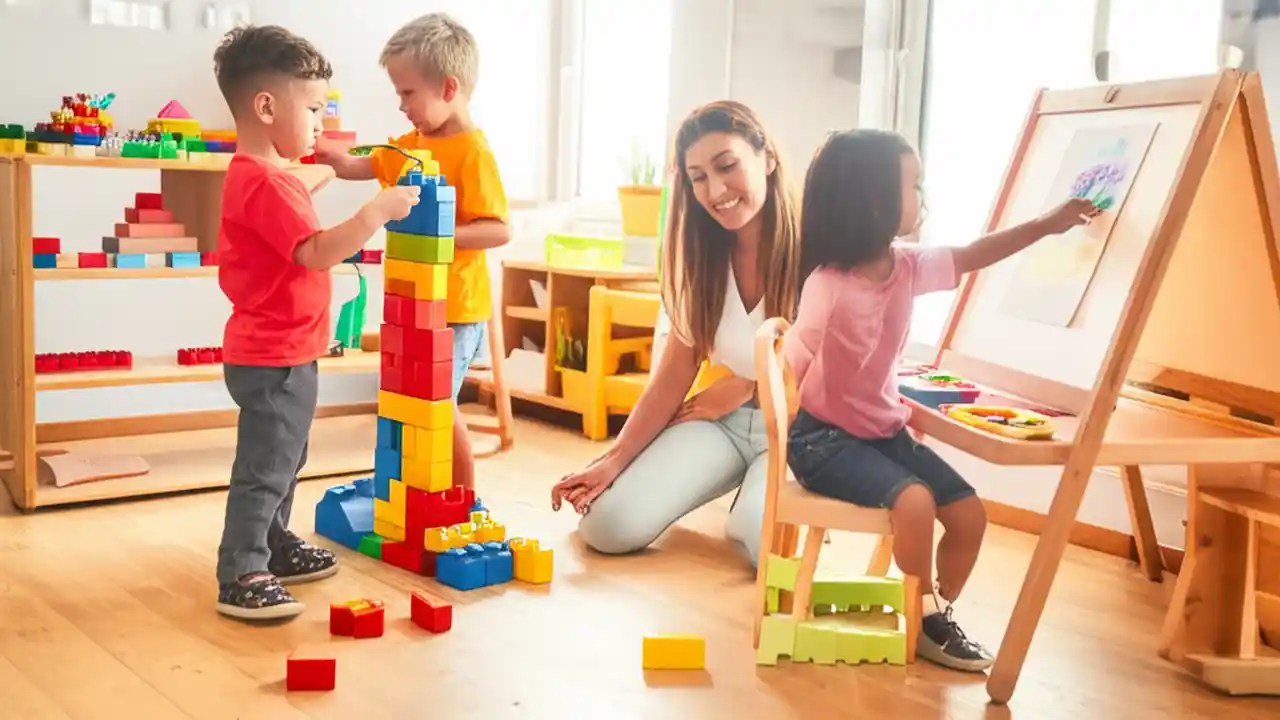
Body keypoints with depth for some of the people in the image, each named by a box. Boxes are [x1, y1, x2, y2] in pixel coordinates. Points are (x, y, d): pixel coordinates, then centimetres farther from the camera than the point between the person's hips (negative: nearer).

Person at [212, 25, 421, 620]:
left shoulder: (263, 175, 13)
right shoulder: (264, 183, -22)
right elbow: (318, 252, -30)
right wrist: (378, 211, -26)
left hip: (280, 351, 11)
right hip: (273, 357, -11)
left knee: (283, 461, 21)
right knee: (264, 469, -6)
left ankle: (274, 547, 34)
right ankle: (241, 578, 0)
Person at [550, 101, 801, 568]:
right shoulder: (701, 256, 1)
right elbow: (674, 373, -1)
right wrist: (614, 460, -9)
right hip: (721, 419, 4)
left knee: (770, 542, -34)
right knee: (609, 524, -14)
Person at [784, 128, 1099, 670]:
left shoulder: (905, 266, -2)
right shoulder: (827, 288, -26)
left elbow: (969, 258, 11)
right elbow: (788, 371, -18)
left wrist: (1047, 224, 9)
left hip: (884, 432, 8)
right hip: (824, 438, -8)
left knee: (969, 514, 0)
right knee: (914, 500, -28)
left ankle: (937, 614, 20)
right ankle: (925, 616, -4)